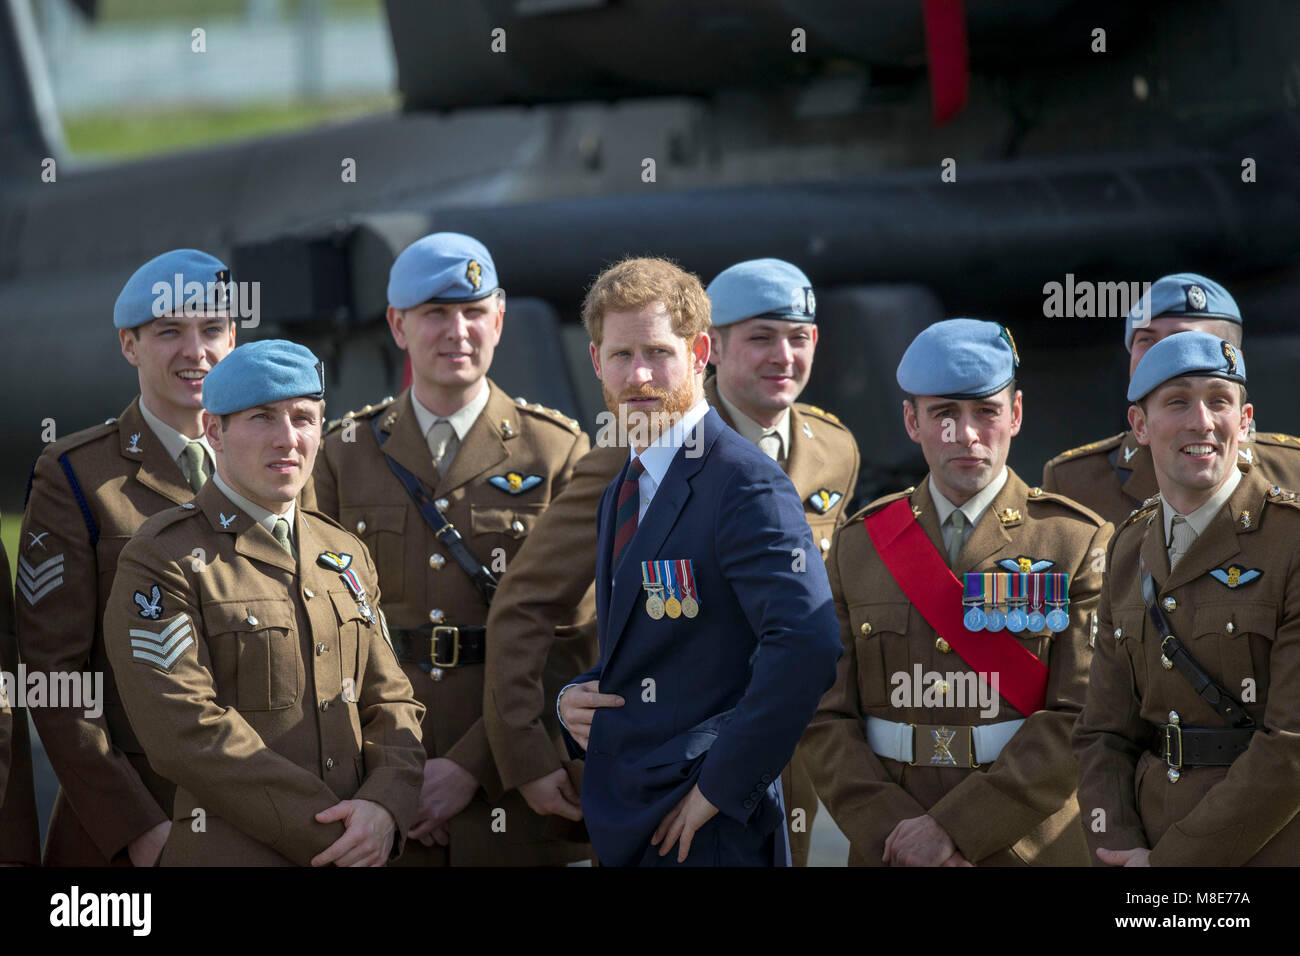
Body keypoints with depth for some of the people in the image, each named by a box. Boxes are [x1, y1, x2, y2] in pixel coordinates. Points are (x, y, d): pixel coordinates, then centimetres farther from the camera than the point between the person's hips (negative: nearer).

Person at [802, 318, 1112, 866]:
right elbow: (826, 719, 2)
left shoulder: (1080, 543, -2)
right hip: (890, 851, 2)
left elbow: (1082, 719, -11)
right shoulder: (859, 546, 7)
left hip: (1031, 847, -2)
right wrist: (894, 830, -12)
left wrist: (954, 828, -17)